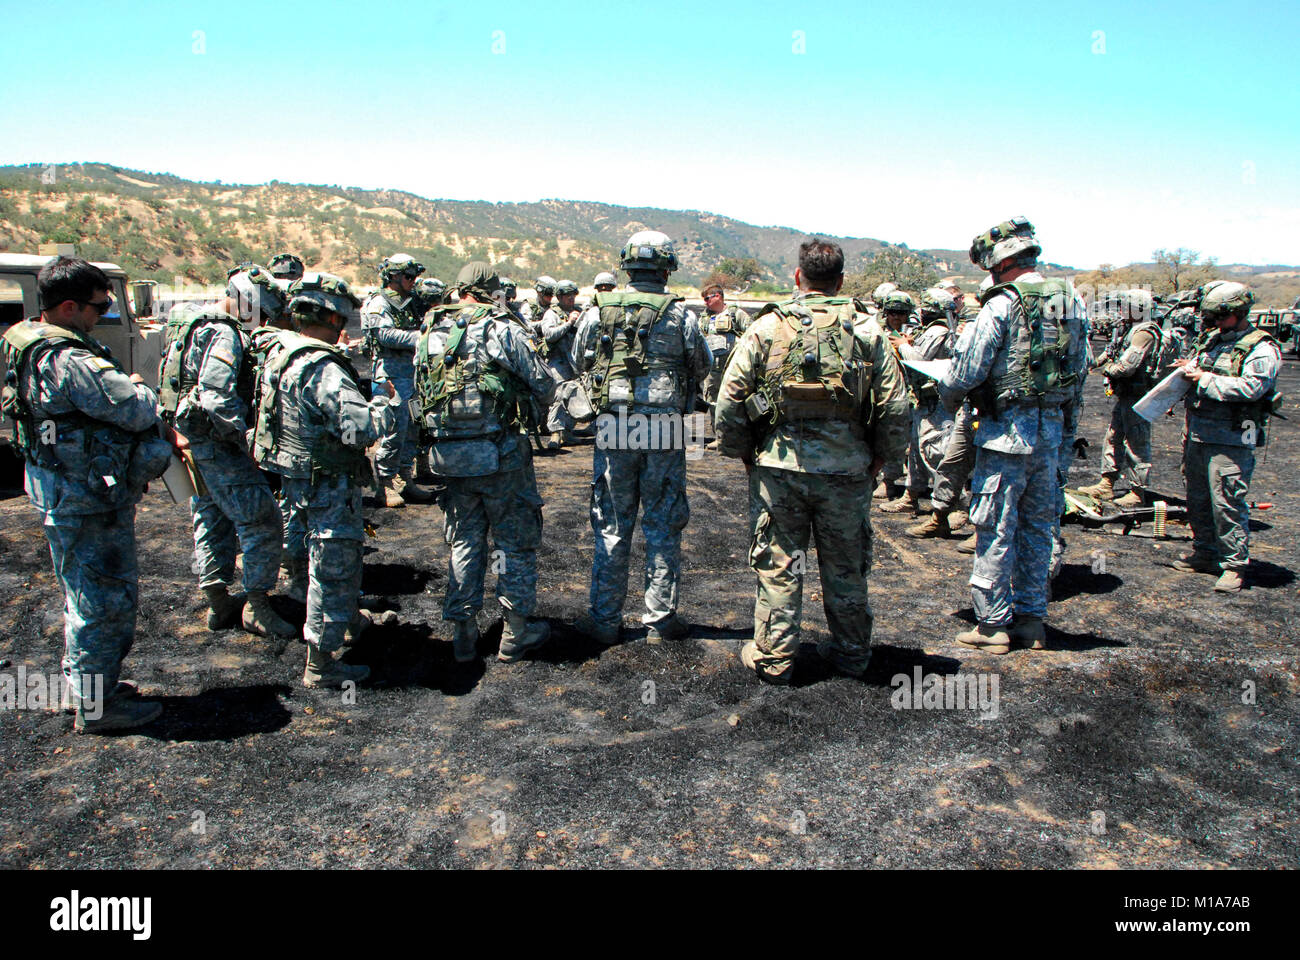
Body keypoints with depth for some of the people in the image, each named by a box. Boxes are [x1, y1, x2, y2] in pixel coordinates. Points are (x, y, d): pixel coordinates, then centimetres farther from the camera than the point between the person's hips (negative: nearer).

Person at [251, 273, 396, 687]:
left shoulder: (279, 353, 3)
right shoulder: (323, 370, -28)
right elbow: (362, 427, -34)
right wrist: (388, 399, -16)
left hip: (296, 478, 10)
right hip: (328, 486, -10)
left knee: (333, 559, 28)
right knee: (333, 567, 2)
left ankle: (348, 619, 49)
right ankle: (320, 663, 13)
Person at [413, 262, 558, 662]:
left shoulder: (431, 333, 6)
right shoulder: (501, 329, -10)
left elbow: (420, 394, 11)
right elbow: (544, 386, -6)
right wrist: (526, 403, 14)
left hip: (449, 456, 5)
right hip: (500, 453, -5)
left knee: (464, 542, 15)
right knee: (516, 541, 9)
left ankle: (464, 633, 20)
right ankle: (516, 632, 16)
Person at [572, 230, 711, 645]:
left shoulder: (597, 312, 1)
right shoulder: (681, 315, -3)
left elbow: (579, 362, 13)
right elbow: (702, 369, 8)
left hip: (612, 428, 1)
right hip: (665, 432, -1)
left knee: (611, 526, 10)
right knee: (663, 526, 9)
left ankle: (605, 619, 18)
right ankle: (660, 619, 17)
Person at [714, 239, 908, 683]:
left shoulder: (766, 327, -2)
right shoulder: (868, 331, 1)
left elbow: (728, 400, -3)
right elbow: (895, 407, 0)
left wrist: (742, 453, 8)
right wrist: (877, 459, 12)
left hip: (779, 467, -1)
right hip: (847, 470, 1)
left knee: (778, 566, 9)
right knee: (846, 567, 14)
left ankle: (773, 657, 18)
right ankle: (851, 653, 28)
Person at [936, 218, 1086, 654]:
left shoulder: (1003, 304, -15)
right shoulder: (1070, 301, 7)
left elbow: (967, 370, -15)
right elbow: (1077, 369, 15)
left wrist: (947, 394, 4)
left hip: (1007, 429, -7)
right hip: (1052, 428, 7)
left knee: (996, 529, 1)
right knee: (1036, 525, 15)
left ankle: (993, 624, 8)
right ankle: (1031, 618, 24)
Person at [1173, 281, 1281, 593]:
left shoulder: (1261, 350, -10)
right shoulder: (1211, 339, 13)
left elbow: (1250, 387, -23)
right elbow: (1195, 368, 26)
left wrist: (1205, 379, -17)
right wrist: (1188, 369, 1)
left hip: (1231, 441, -8)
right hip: (1197, 434, 8)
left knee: (1227, 503, -8)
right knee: (1197, 499, 16)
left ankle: (1235, 564, 2)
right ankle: (1204, 554, 29)